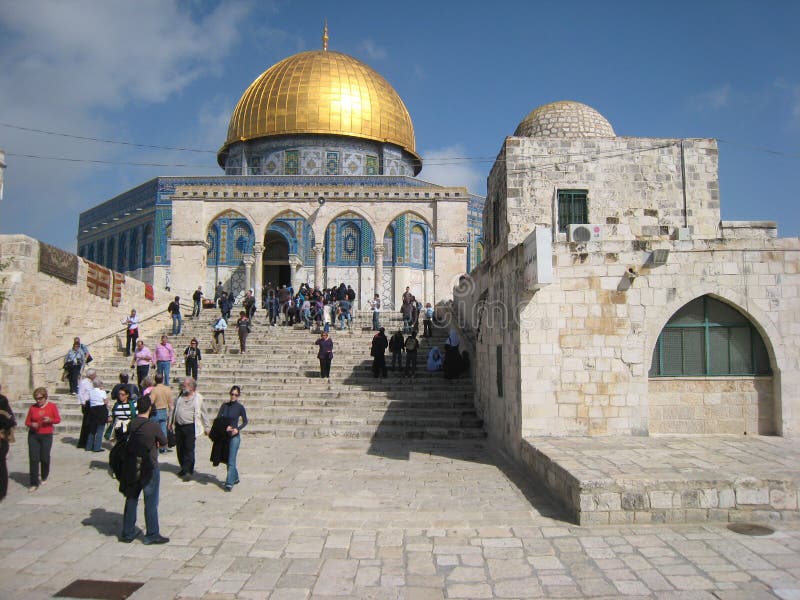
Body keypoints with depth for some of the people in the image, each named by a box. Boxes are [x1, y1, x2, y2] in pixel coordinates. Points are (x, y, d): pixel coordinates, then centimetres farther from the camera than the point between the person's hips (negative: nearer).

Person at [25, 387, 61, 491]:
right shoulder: (33, 407, 3)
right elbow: (27, 422, 8)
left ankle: (44, 478, 31)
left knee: (44, 458, 4)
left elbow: (58, 419, 4)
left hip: (46, 436, -1)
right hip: (33, 436, 1)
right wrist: (32, 424, -13)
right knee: (33, 459, -5)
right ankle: (34, 483, 1)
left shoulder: (52, 406, 0)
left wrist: (50, 420, -16)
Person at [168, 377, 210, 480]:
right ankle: (184, 468, 24)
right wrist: (171, 422, 20)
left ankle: (188, 470, -3)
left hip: (190, 427, -5)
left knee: (189, 449, -7)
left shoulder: (198, 398, -2)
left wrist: (207, 427, 4)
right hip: (178, 426, 5)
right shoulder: (180, 396, 10)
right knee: (180, 448, 10)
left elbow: (203, 414, 3)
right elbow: (174, 409, 21)